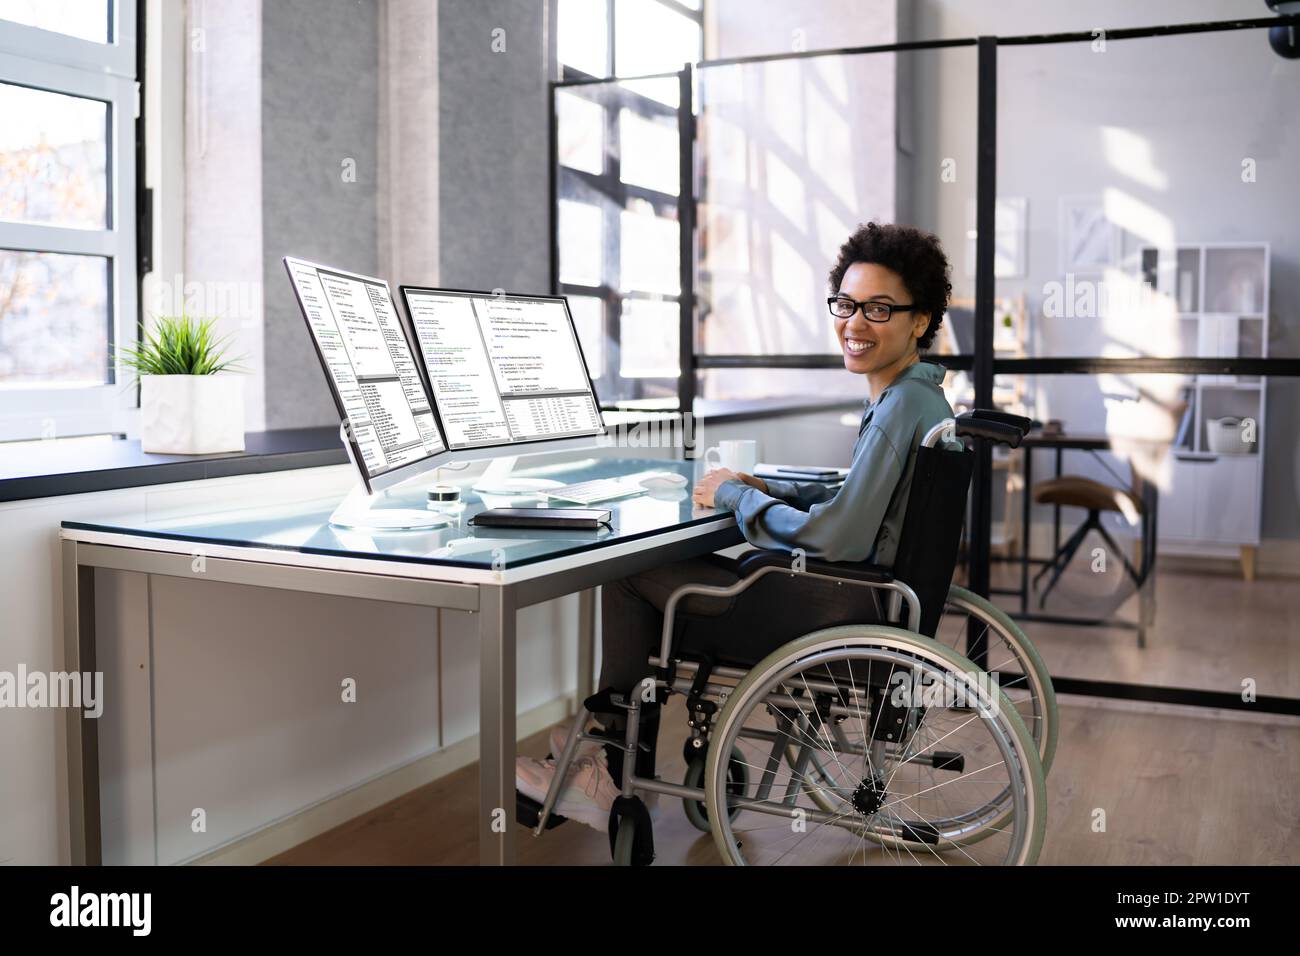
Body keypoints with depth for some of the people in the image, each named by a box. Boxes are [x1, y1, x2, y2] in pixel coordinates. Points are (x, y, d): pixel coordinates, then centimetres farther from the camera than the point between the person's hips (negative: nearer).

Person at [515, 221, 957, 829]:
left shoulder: (901, 409, -21)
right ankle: (617, 752, 25)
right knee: (666, 566, 19)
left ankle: (616, 773, 15)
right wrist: (766, 488, 7)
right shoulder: (920, 397, 10)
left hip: (848, 618, -10)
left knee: (629, 574, -1)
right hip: (874, 599, 10)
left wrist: (737, 495, -13)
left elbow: (839, 540, -28)